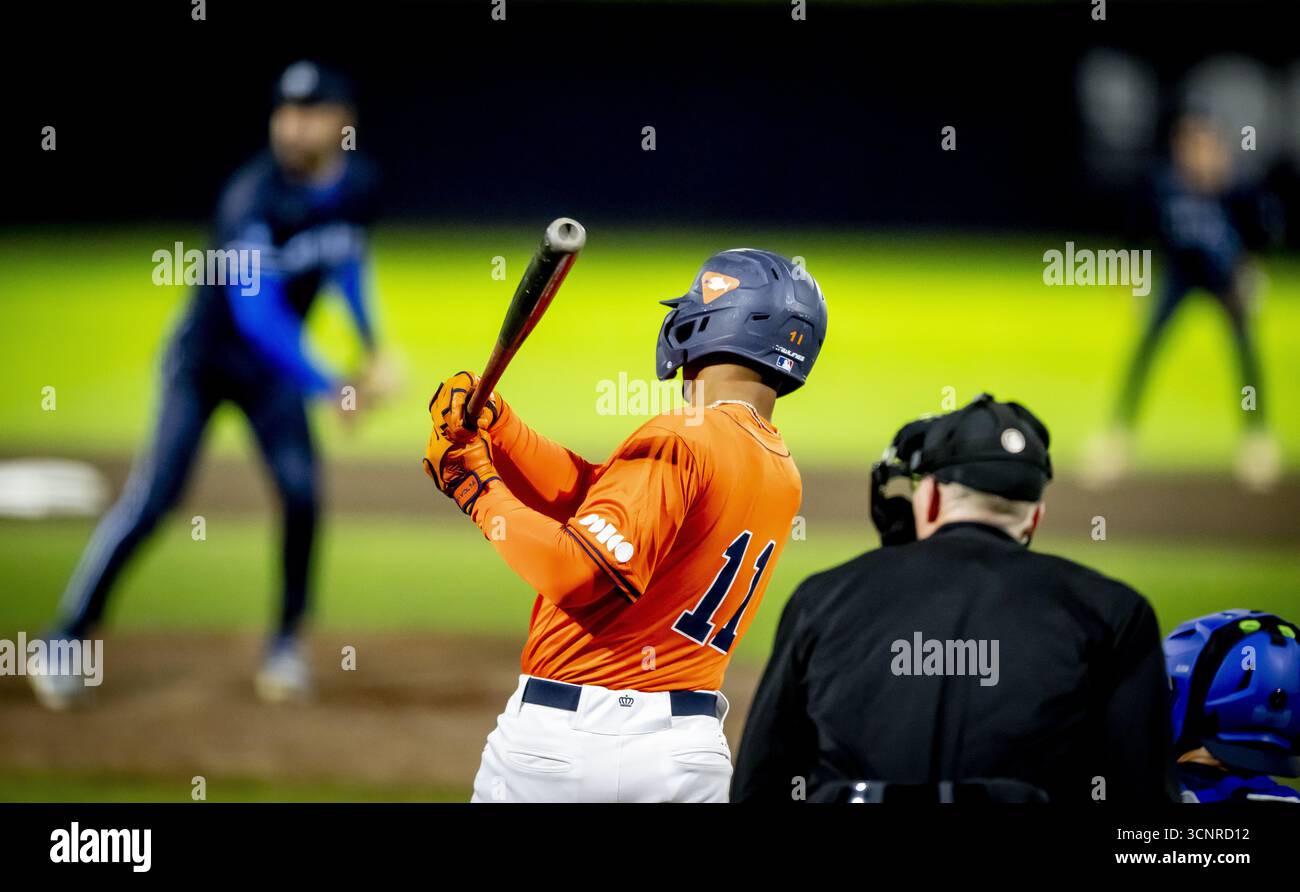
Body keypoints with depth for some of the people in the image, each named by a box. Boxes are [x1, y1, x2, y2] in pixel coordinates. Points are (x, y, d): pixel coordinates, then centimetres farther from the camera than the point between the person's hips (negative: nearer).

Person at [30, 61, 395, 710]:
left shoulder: (355, 186, -6)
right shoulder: (253, 199, -28)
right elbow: (256, 312, -34)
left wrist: (373, 350, 11)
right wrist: (327, 388, -36)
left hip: (274, 363, 5)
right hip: (208, 355, -5)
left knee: (301, 489, -11)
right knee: (154, 496, -13)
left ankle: (286, 644, 3)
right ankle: (67, 640, -7)